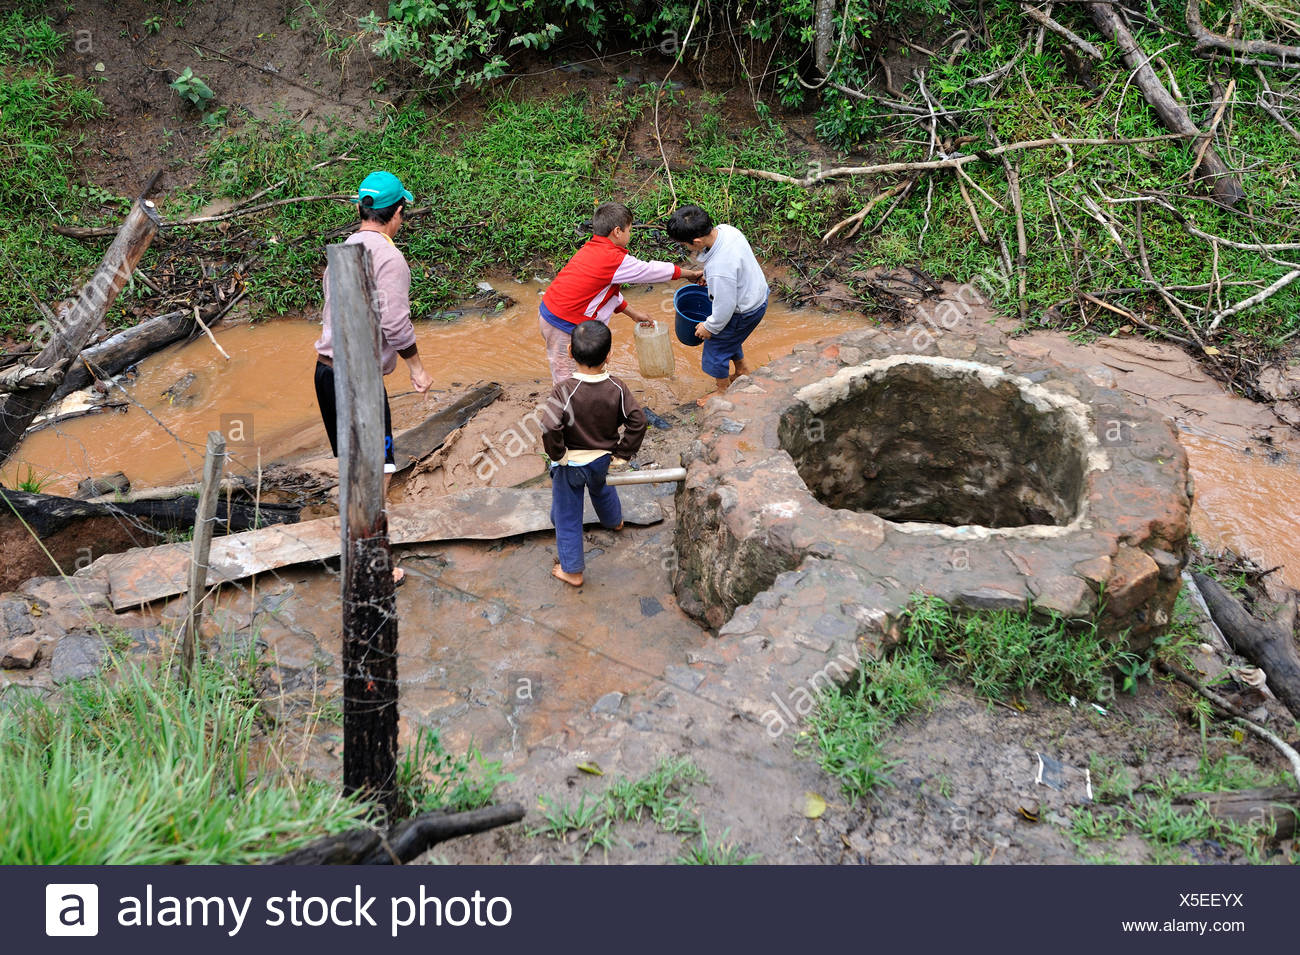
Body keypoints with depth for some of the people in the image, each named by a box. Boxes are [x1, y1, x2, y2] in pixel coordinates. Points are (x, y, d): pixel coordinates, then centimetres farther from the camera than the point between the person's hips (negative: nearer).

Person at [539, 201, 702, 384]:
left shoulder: (589, 250, 11)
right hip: (564, 326, -9)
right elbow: (651, 271, -4)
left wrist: (633, 314, 28)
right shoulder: (615, 260, -16)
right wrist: (691, 274, 11)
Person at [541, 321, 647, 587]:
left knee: (567, 516, 13)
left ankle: (571, 571, 23)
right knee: (601, 488, 38)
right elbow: (637, 421, -15)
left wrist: (558, 455, -19)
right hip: (602, 459, 5)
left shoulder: (564, 391, -28)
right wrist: (622, 453, -4)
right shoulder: (617, 388, -17)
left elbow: (550, 429, -37)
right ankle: (614, 520, 67)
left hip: (570, 465, -4)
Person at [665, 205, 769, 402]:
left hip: (744, 311, -8)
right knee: (730, 339, 31)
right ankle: (742, 372, 56)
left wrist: (709, 327, -10)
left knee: (716, 347, 14)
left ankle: (723, 393, 37)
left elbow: (725, 306, -28)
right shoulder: (724, 229, -16)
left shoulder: (720, 270, -42)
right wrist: (707, 275, 18)